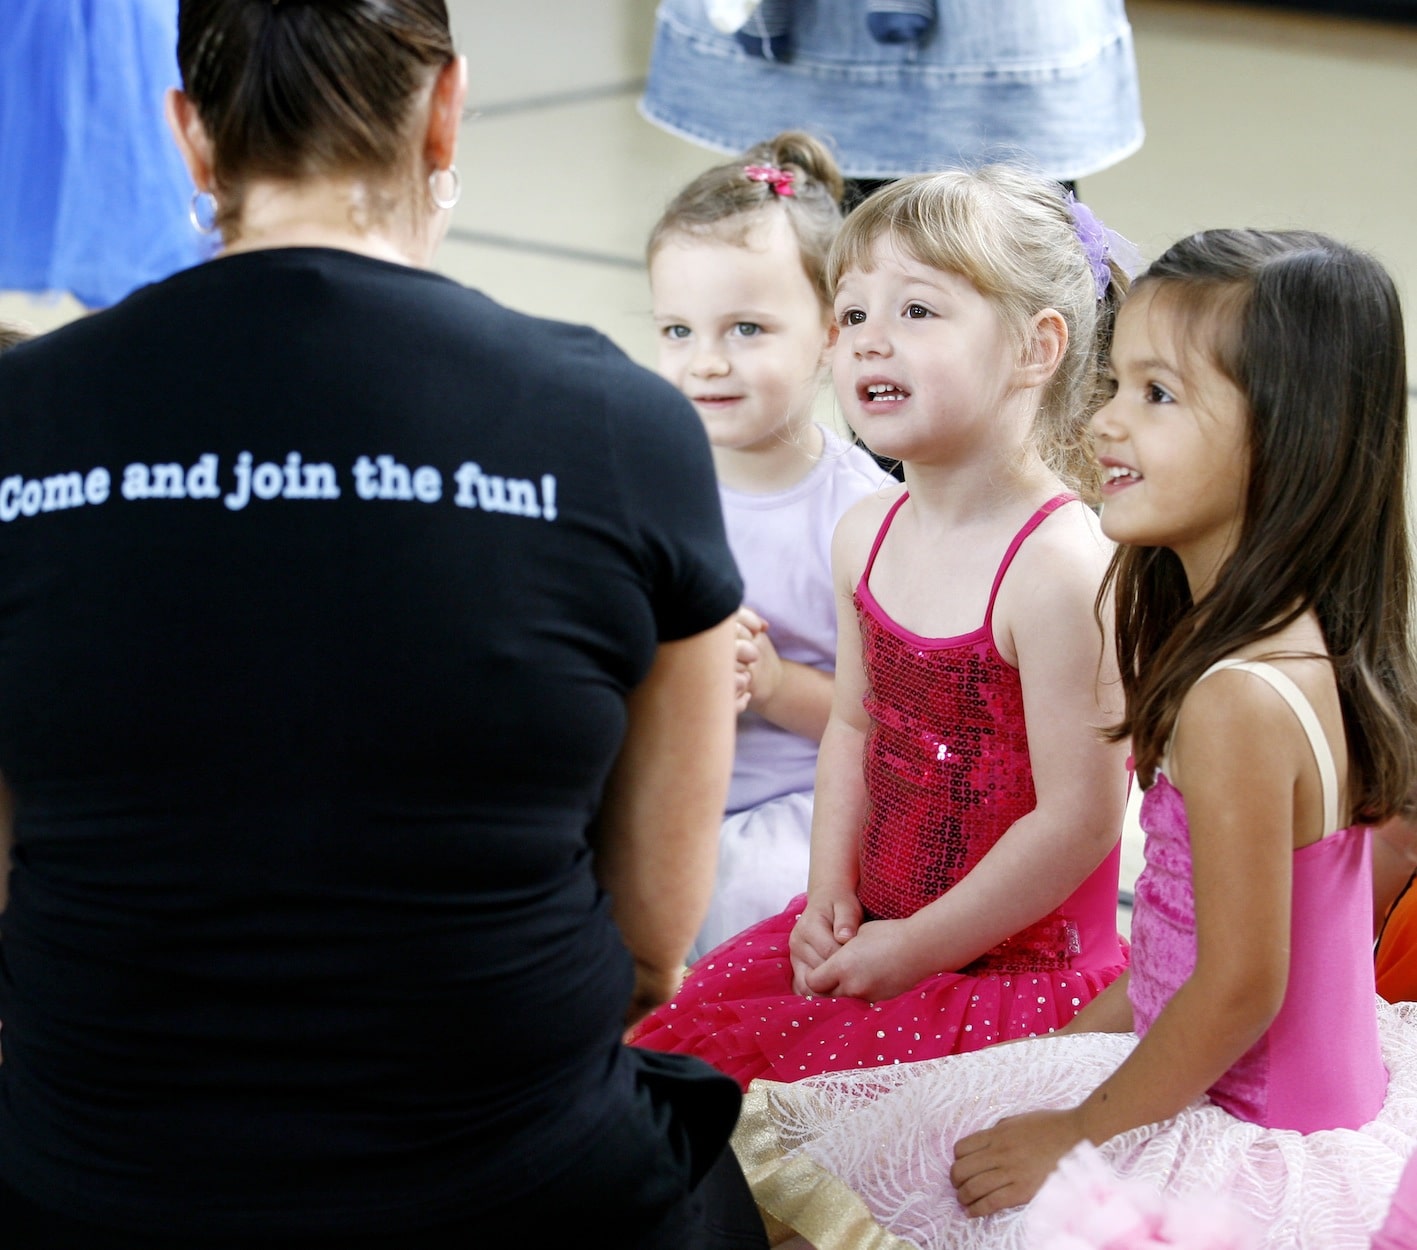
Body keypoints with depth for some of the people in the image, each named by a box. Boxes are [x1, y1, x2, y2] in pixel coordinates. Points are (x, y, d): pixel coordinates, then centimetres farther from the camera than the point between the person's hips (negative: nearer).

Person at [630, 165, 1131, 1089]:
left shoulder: (1059, 568, -24)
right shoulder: (868, 536, 1)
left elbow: (1079, 820, -23)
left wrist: (917, 949, -16)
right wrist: (831, 894, 1)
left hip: (1017, 966, -7)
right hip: (874, 920, 8)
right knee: (669, 1040, 5)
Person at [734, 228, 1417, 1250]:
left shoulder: (1236, 702, -28)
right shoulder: (1307, 647, 2)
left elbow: (1241, 986, -24)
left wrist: (1077, 1130, -13)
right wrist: (1083, 1033, 13)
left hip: (1261, 1159, -9)